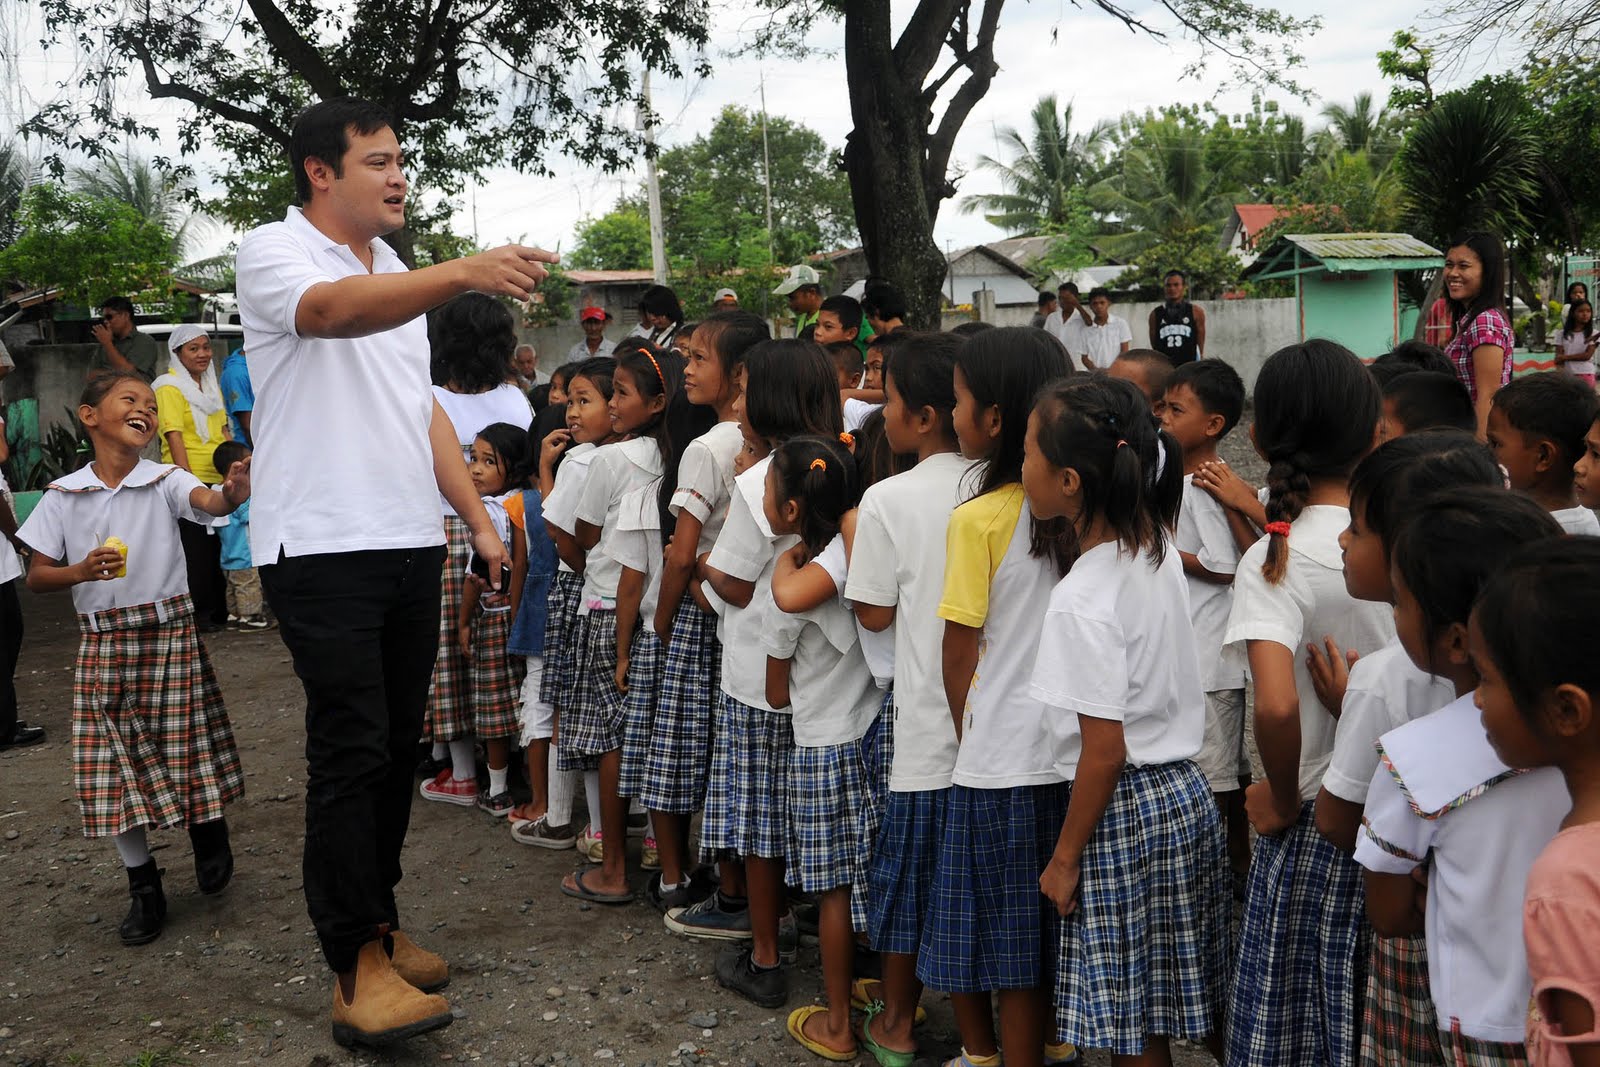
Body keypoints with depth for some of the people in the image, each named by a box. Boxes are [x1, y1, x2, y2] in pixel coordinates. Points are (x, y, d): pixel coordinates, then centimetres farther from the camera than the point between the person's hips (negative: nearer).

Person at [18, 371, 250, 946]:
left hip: (169, 634, -1)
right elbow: (36, 577, 3)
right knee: (114, 760, 4)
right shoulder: (64, 495, 0)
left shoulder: (165, 481, -4)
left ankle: (208, 828, 35)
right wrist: (80, 571, -18)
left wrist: (234, 491, -49)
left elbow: (210, 501, -26)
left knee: (186, 746, 3)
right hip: (103, 643, 2)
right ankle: (143, 886, 20)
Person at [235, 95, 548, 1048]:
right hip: (322, 548, -7)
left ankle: (379, 924, 24)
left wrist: (480, 519, 13)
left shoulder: (398, 277, 19)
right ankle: (358, 970, 0)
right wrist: (463, 274, -43)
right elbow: (334, 310, -28)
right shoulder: (273, 252, -4)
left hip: (412, 544, 7)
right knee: (351, 750, -8)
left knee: (398, 745, 11)